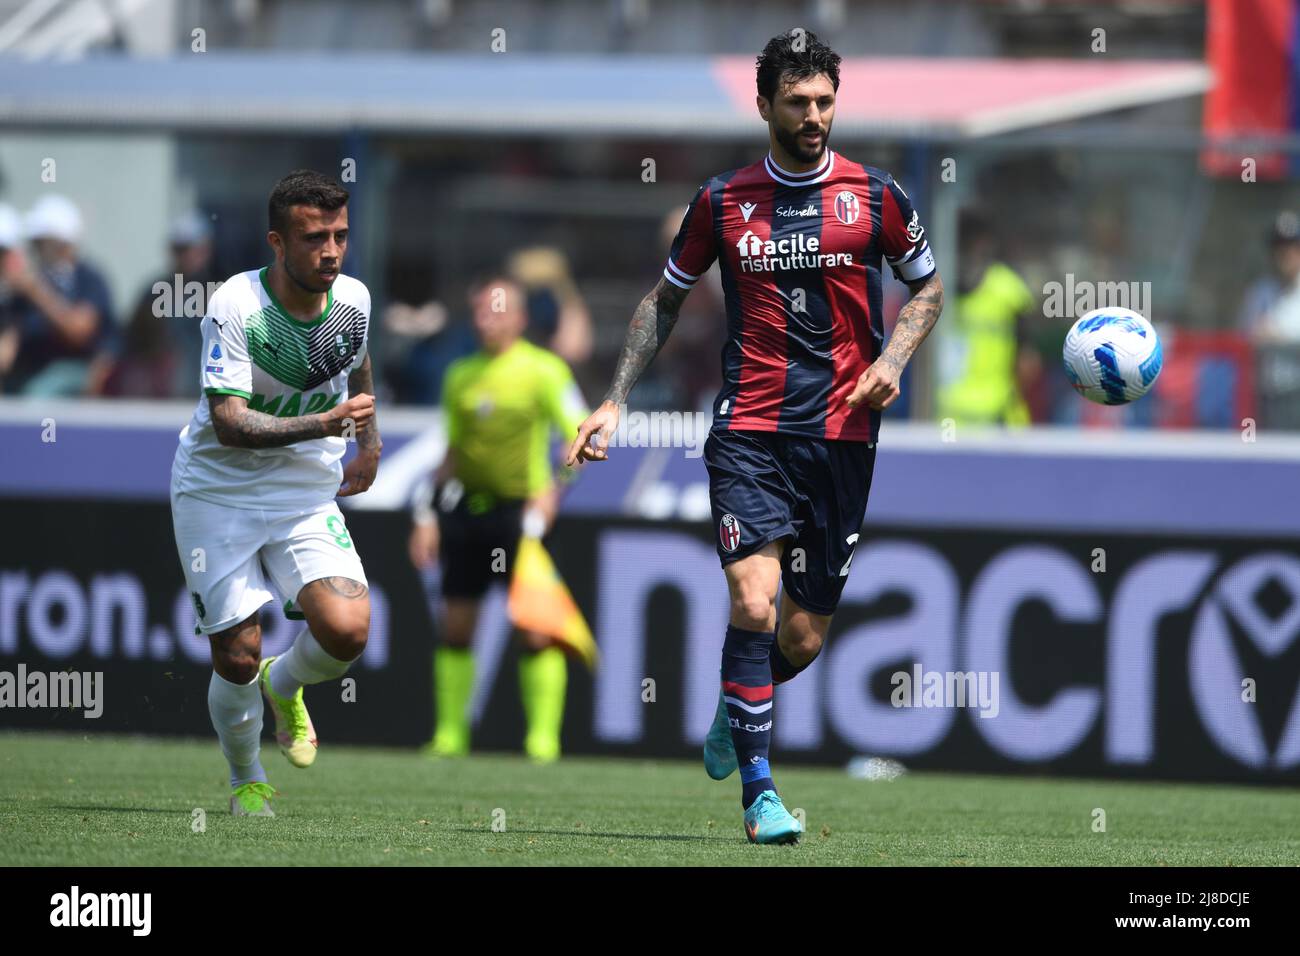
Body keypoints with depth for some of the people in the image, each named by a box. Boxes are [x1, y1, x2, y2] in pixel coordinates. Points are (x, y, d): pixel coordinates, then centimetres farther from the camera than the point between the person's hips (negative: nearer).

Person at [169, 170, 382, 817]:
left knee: (347, 631, -18)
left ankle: (284, 688, 17)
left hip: (307, 494, 3)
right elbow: (230, 423, -27)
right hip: (218, 491, -3)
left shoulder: (353, 299, -5)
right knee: (236, 659, -5)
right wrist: (326, 422, -38)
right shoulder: (235, 308, -21)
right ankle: (246, 781, 24)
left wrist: (369, 447, 27)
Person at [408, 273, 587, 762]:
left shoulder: (543, 369, -4)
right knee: (455, 629, 5)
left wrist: (552, 489, -20)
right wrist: (427, 514, 14)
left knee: (536, 631, -9)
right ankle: (449, 736, 13)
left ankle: (543, 738, -6)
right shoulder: (460, 375, 12)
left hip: (519, 511, -5)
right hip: (466, 510, 5)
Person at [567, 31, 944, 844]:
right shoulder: (723, 202, 5)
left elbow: (928, 287, 16)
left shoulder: (875, 197, 3)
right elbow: (667, 299, 17)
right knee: (753, 601, -20)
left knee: (805, 637, 4)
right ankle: (759, 793, -15)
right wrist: (615, 402, 10)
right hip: (750, 429, -1)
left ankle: (736, 708, 38)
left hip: (842, 433, 1)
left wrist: (893, 359, -3)